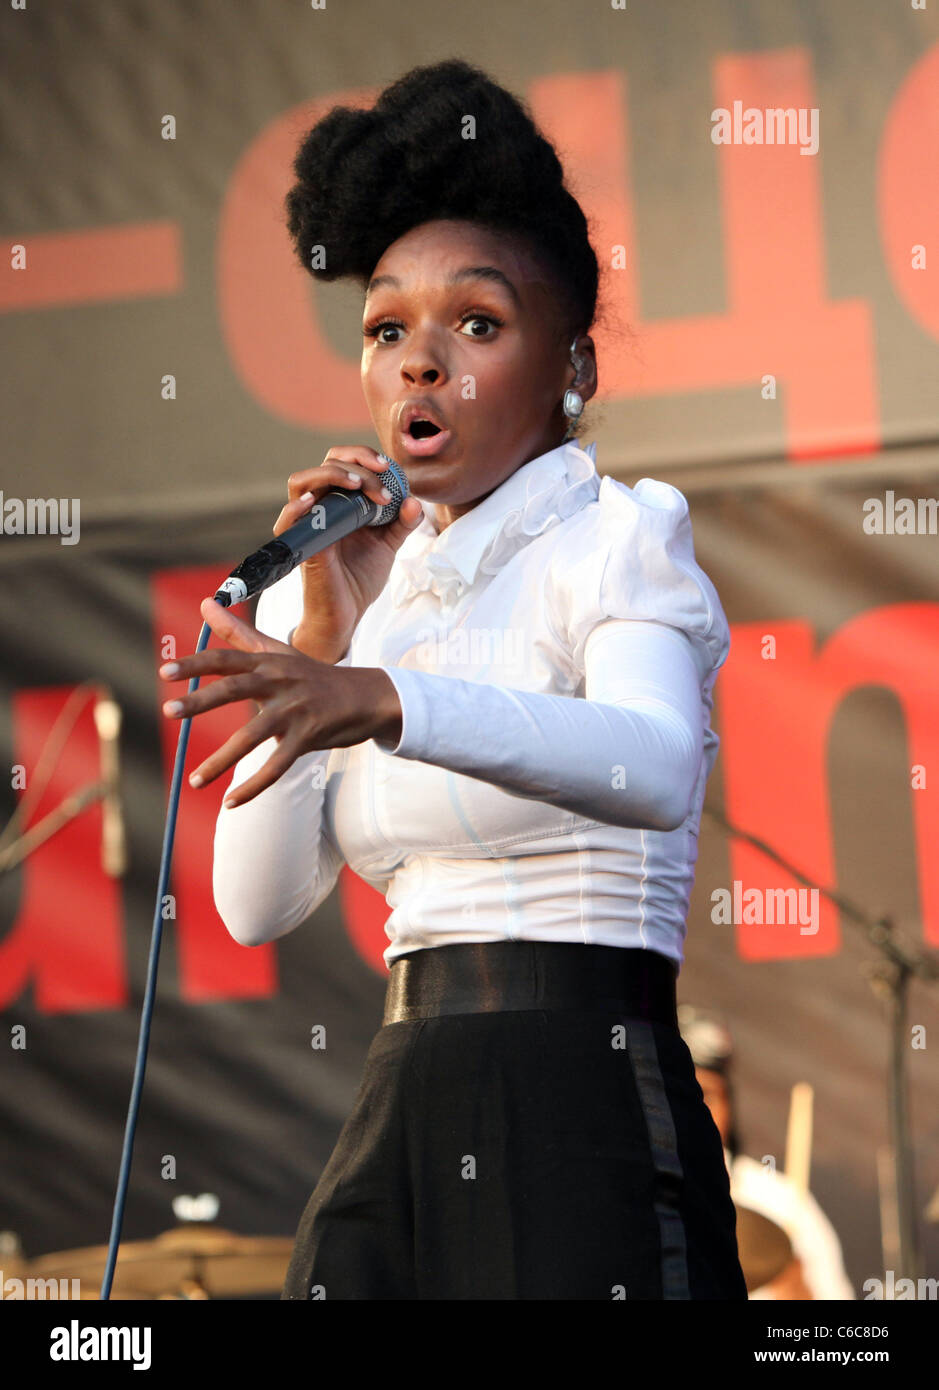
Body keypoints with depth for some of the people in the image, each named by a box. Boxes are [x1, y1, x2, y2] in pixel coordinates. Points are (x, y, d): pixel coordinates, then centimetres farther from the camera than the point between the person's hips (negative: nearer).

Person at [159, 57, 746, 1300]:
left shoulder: (617, 536, -2)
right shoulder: (369, 591, 16)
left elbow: (656, 771, -25)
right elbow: (257, 905, 7)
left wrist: (380, 699, -39)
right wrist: (327, 636, -3)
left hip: (588, 1116, -6)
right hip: (399, 1126, 6)